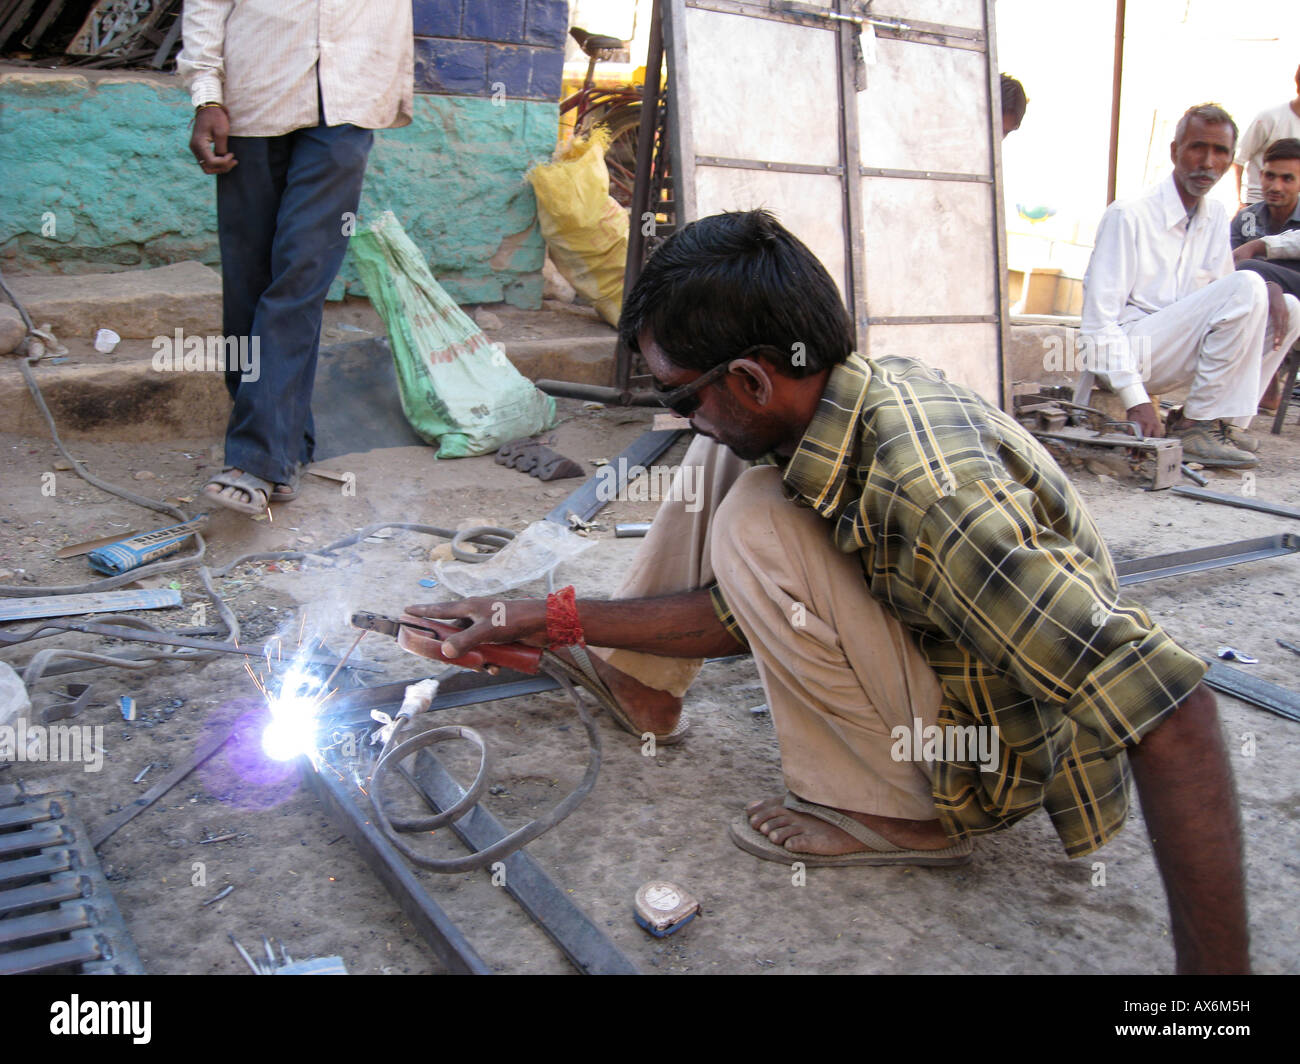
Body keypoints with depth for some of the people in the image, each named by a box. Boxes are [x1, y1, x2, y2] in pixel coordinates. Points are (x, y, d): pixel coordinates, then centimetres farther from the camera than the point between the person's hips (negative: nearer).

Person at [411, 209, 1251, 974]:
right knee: (724, 458, 4)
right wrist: (558, 618, -1)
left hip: (991, 758, -8)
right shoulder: (851, 395, -10)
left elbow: (1169, 710, -40)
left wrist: (1217, 967, -37)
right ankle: (635, 680, 13)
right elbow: (741, 612, -2)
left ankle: (891, 810, -13)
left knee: (759, 523, -25)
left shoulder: (927, 485, -37)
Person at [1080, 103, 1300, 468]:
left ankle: (1222, 421, -6)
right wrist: (1136, 401, -23)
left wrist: (1268, 289, -6)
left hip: (1177, 350, 8)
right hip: (1130, 352, -8)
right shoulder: (1128, 215, -12)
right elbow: (1099, 318, -17)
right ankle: (1195, 427, -18)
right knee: (1246, 287, -21)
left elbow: (1222, 297, 18)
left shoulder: (1216, 218, 11)